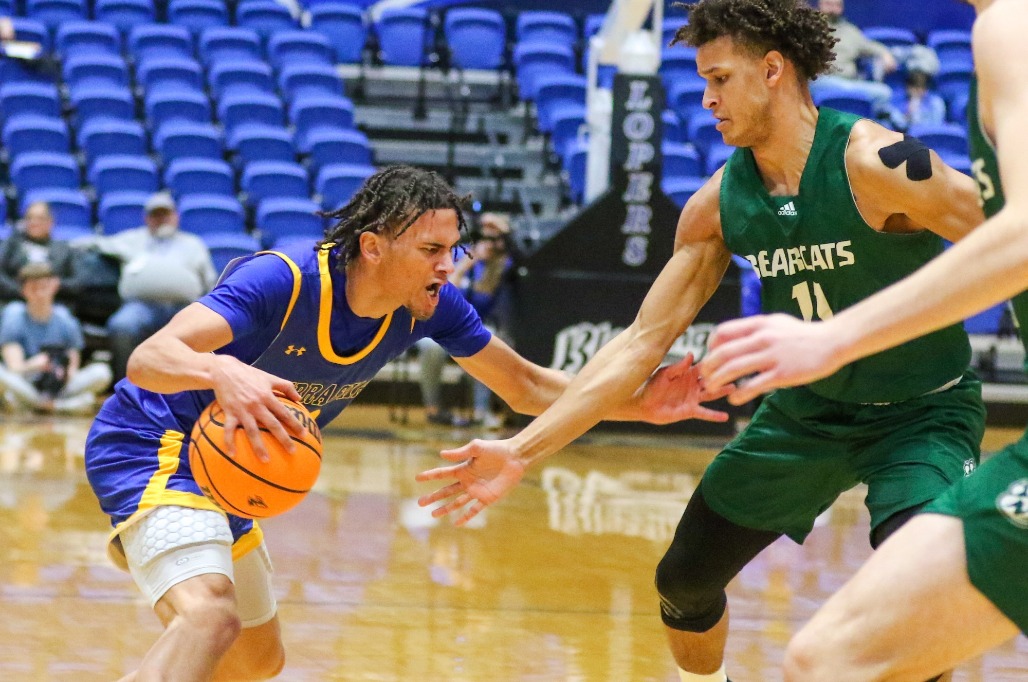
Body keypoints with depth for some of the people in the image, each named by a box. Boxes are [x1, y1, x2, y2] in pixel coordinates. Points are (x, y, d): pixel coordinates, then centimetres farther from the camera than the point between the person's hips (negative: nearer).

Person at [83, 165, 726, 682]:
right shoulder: (283, 282, -30)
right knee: (209, 616, -34)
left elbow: (528, 387, 2)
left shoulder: (432, 306, -11)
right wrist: (219, 370, -64)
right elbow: (148, 358, -41)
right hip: (154, 447, -8)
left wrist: (640, 405, -14)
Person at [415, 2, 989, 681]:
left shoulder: (876, 164, -26)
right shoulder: (719, 204, -7)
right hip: (807, 409, 6)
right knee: (683, 583, 11)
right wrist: (523, 452, -8)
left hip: (923, 412, -6)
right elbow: (644, 342, -3)